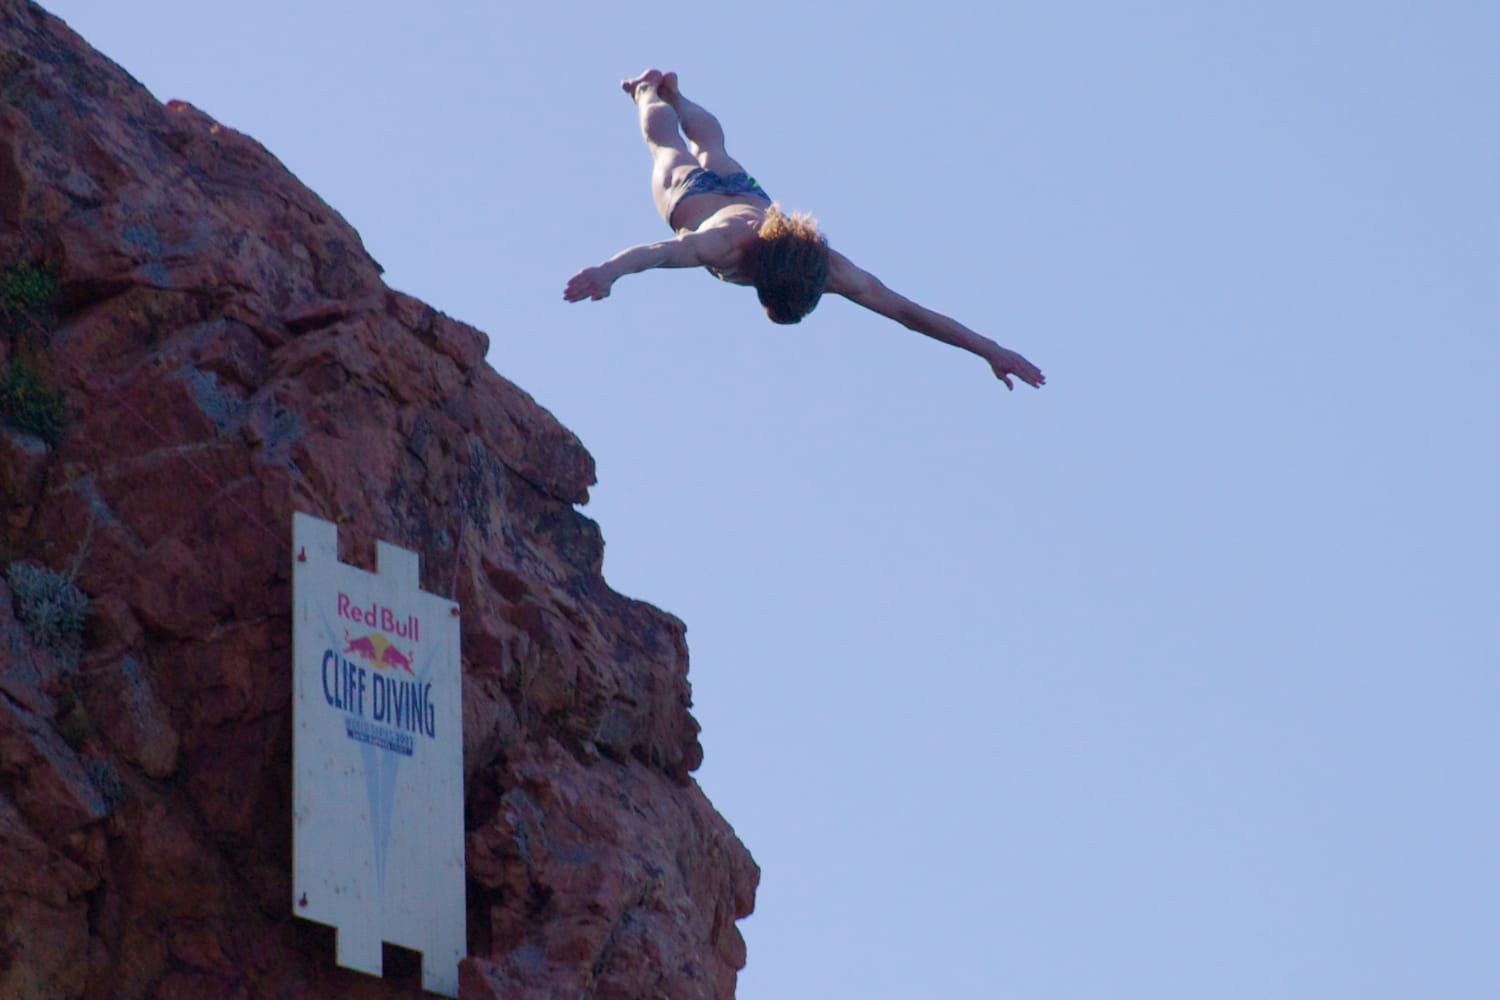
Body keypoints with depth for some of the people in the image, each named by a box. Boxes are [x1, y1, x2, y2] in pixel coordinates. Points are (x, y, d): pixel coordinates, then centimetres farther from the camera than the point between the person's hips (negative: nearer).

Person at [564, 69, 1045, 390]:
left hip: (748, 192, 3)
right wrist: (606, 272, -89)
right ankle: (649, 89, 65)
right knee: (666, 144, 34)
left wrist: (992, 350, -44)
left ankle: (672, 92, 69)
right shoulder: (724, 243, -54)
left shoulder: (831, 269, -45)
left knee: (711, 148, 39)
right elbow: (655, 252, -70)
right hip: (689, 192, -3)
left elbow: (909, 311, -42)